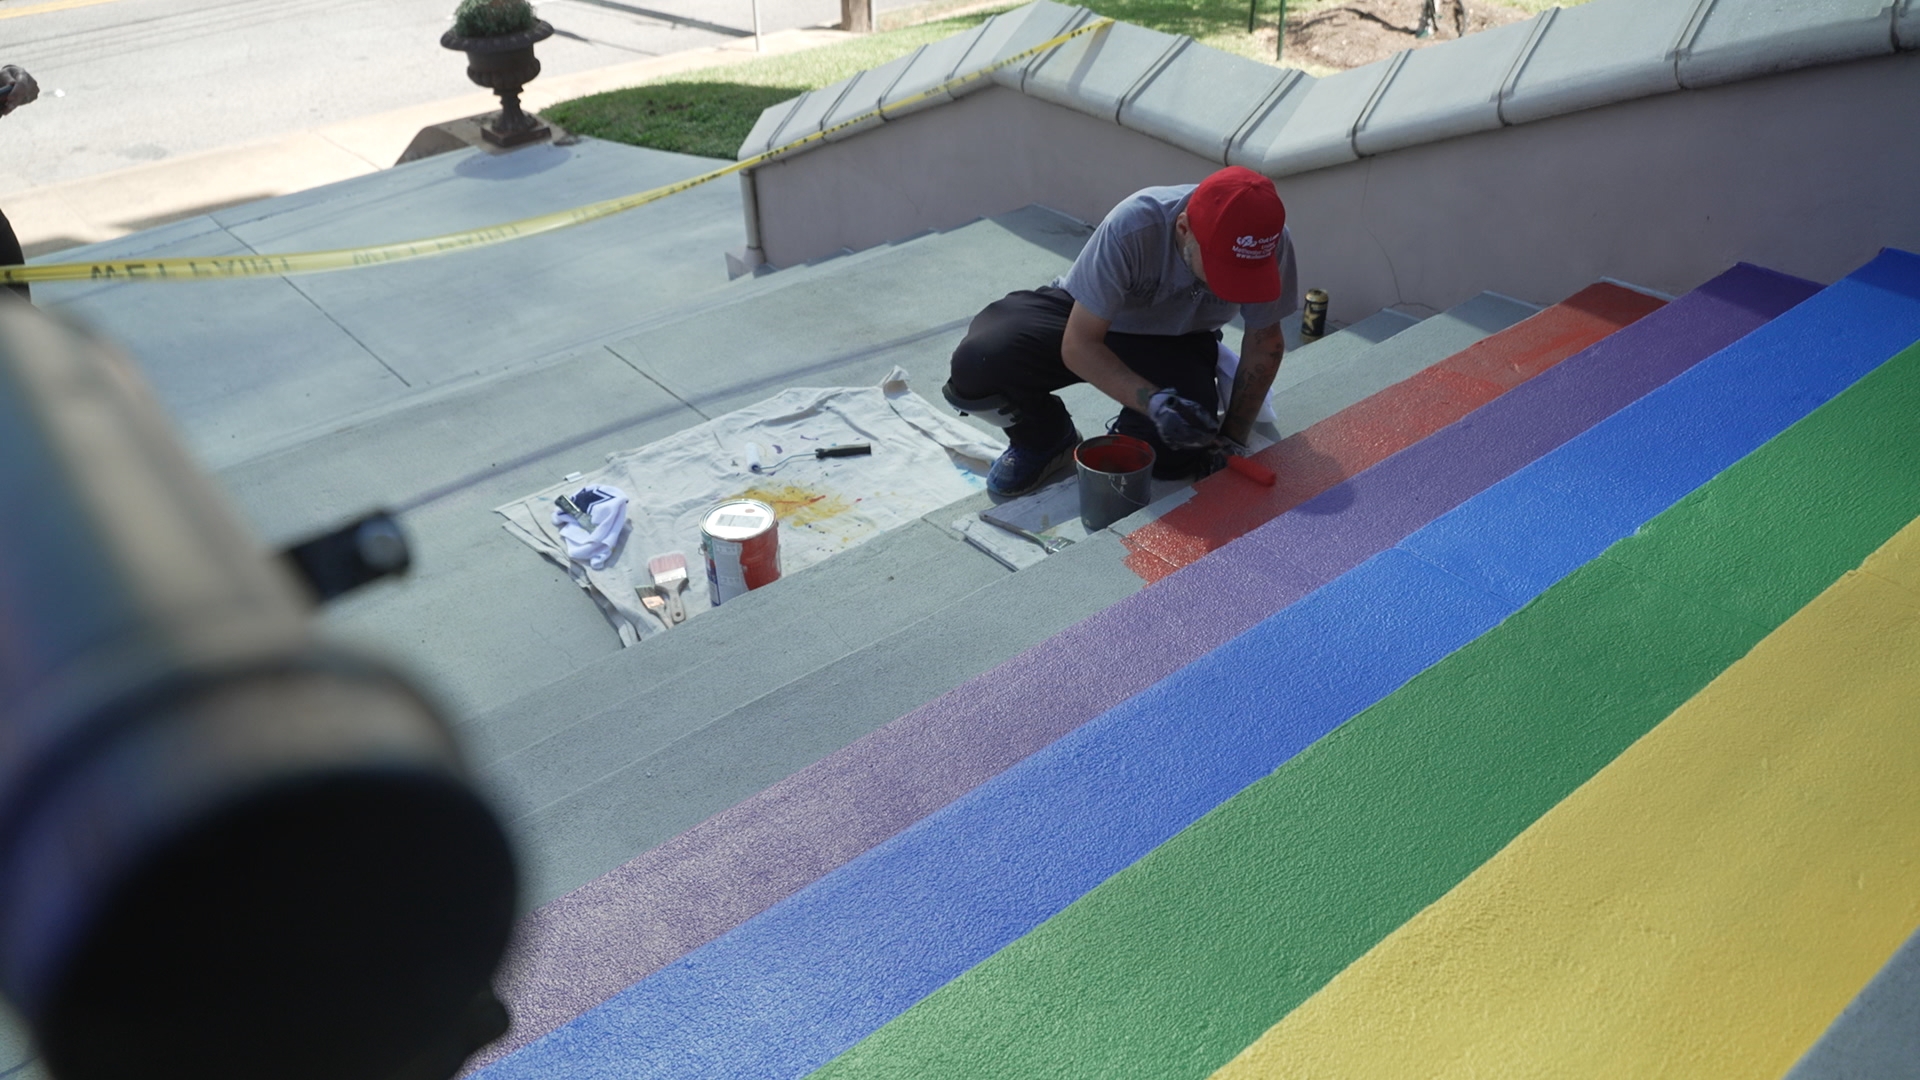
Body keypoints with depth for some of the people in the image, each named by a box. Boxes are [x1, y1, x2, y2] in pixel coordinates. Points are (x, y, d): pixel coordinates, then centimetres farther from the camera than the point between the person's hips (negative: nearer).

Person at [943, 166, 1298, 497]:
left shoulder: (1272, 243, -27)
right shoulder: (1131, 228, -36)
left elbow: (1265, 341, -9)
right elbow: (1078, 346, -29)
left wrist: (1233, 439, -12)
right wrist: (1153, 403, -42)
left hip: (1176, 340, 2)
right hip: (1085, 320, -2)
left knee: (1177, 455, -28)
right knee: (976, 365, -29)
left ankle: (1133, 434, 11)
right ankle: (1046, 439, 3)